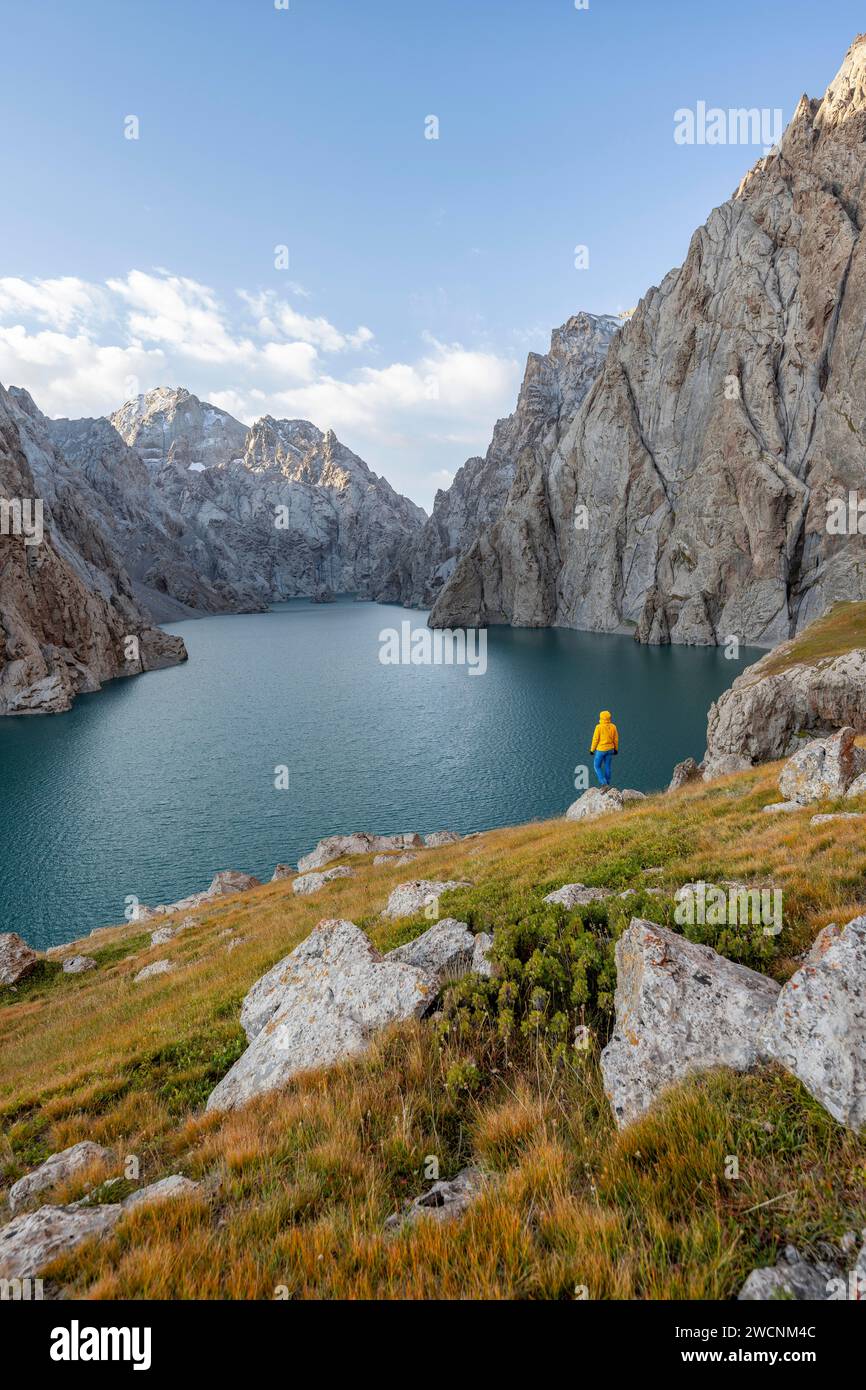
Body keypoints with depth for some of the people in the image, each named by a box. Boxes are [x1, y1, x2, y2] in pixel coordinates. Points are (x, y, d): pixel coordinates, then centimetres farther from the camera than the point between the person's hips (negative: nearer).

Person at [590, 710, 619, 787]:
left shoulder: (599, 727, -19)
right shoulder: (613, 727, -6)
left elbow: (595, 739, -15)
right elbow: (616, 739, 2)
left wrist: (592, 749, -3)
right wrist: (616, 749, 16)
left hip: (600, 750, -4)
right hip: (610, 750, 5)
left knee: (597, 766, 9)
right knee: (607, 767, 15)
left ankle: (603, 783, -4)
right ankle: (607, 784, 22)